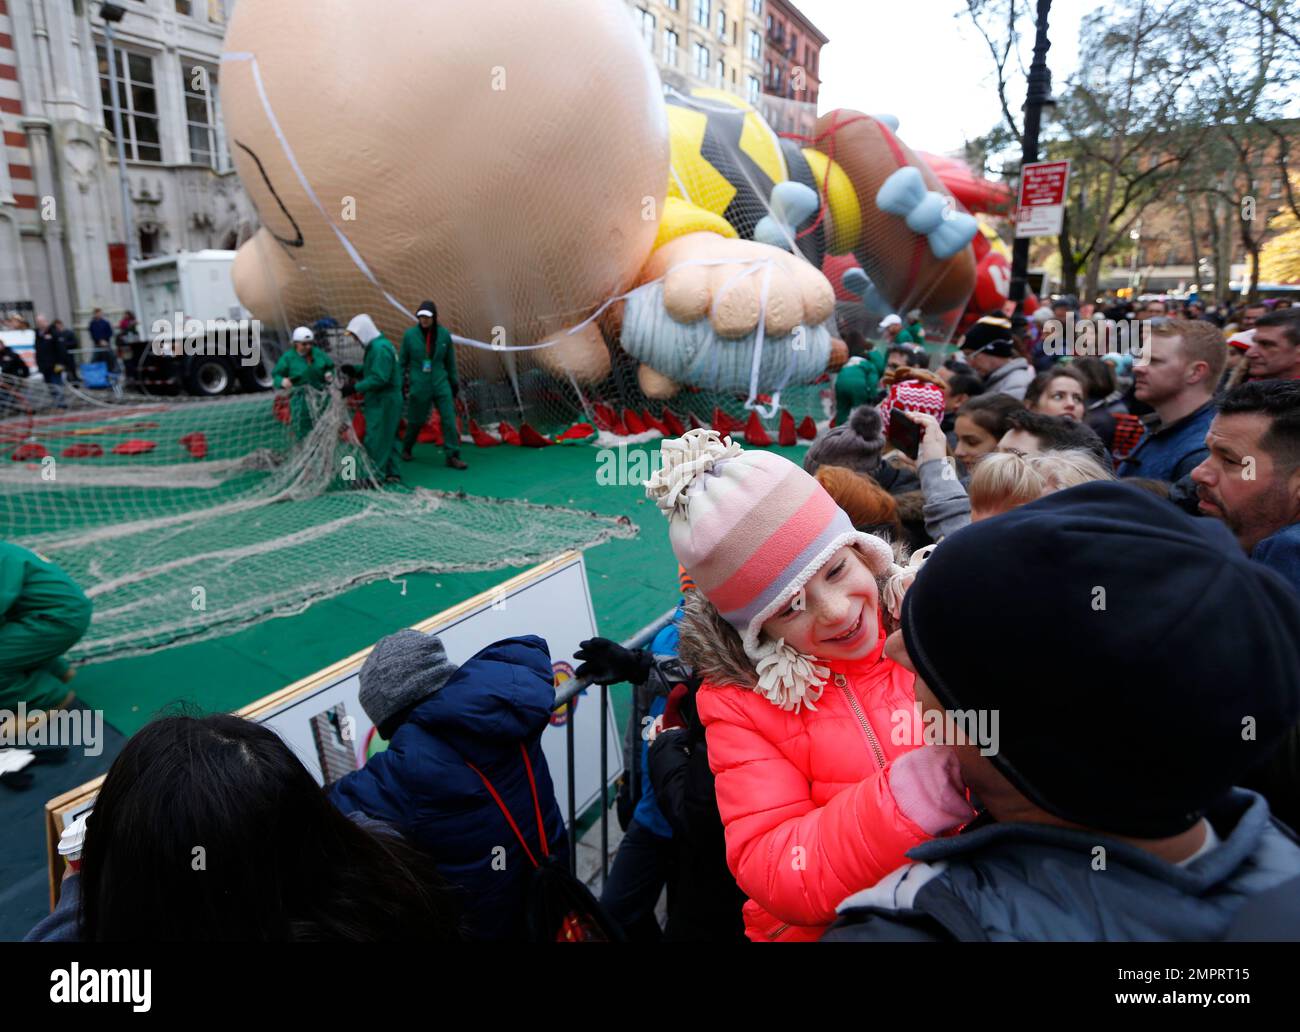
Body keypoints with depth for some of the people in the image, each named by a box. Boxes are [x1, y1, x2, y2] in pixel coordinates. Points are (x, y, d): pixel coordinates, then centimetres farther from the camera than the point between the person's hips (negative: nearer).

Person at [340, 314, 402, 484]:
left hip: (384, 402, -10)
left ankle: (376, 475, 1)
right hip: (382, 400, 10)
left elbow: (379, 379, -25)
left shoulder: (380, 348, -20)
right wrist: (355, 369, 9)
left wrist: (355, 388, -24)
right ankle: (392, 473, 21)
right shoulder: (376, 345, 13)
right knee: (387, 438, 14)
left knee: (375, 440, -5)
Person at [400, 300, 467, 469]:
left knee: (449, 419, -7)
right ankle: (406, 449, 36)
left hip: (441, 384, 1)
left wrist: (454, 382, 11)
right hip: (419, 385, -1)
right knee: (416, 421, 11)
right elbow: (403, 361, 2)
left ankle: (452, 457, -2)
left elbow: (450, 361, 7)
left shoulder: (444, 334, -4)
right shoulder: (410, 334, -7)